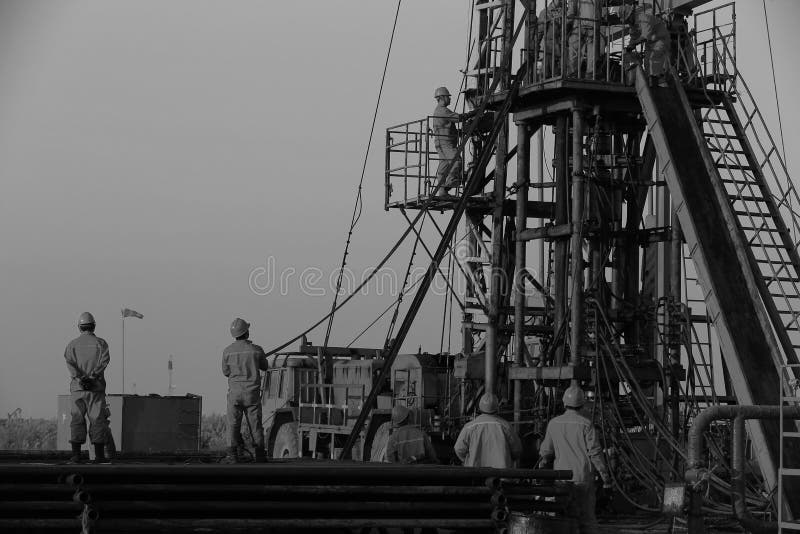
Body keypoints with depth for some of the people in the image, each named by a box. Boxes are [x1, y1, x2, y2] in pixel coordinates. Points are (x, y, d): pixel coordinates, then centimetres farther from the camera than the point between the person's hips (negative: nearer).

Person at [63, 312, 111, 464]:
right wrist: (93, 376, -17)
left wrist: (80, 377, -16)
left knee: (77, 420, 1)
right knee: (97, 420, 1)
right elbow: (104, 360, -11)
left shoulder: (72, 344, 9)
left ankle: (76, 454, -6)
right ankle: (99, 455, 0)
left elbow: (69, 362, -7)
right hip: (96, 388, -1)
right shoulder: (100, 343, 6)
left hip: (77, 387, 1)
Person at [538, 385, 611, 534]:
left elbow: (545, 453, 9)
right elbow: (595, 453, -9)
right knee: (586, 519, 3)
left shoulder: (554, 423, 4)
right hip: (582, 477, -3)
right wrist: (605, 476, -2)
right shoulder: (585, 424, -8)